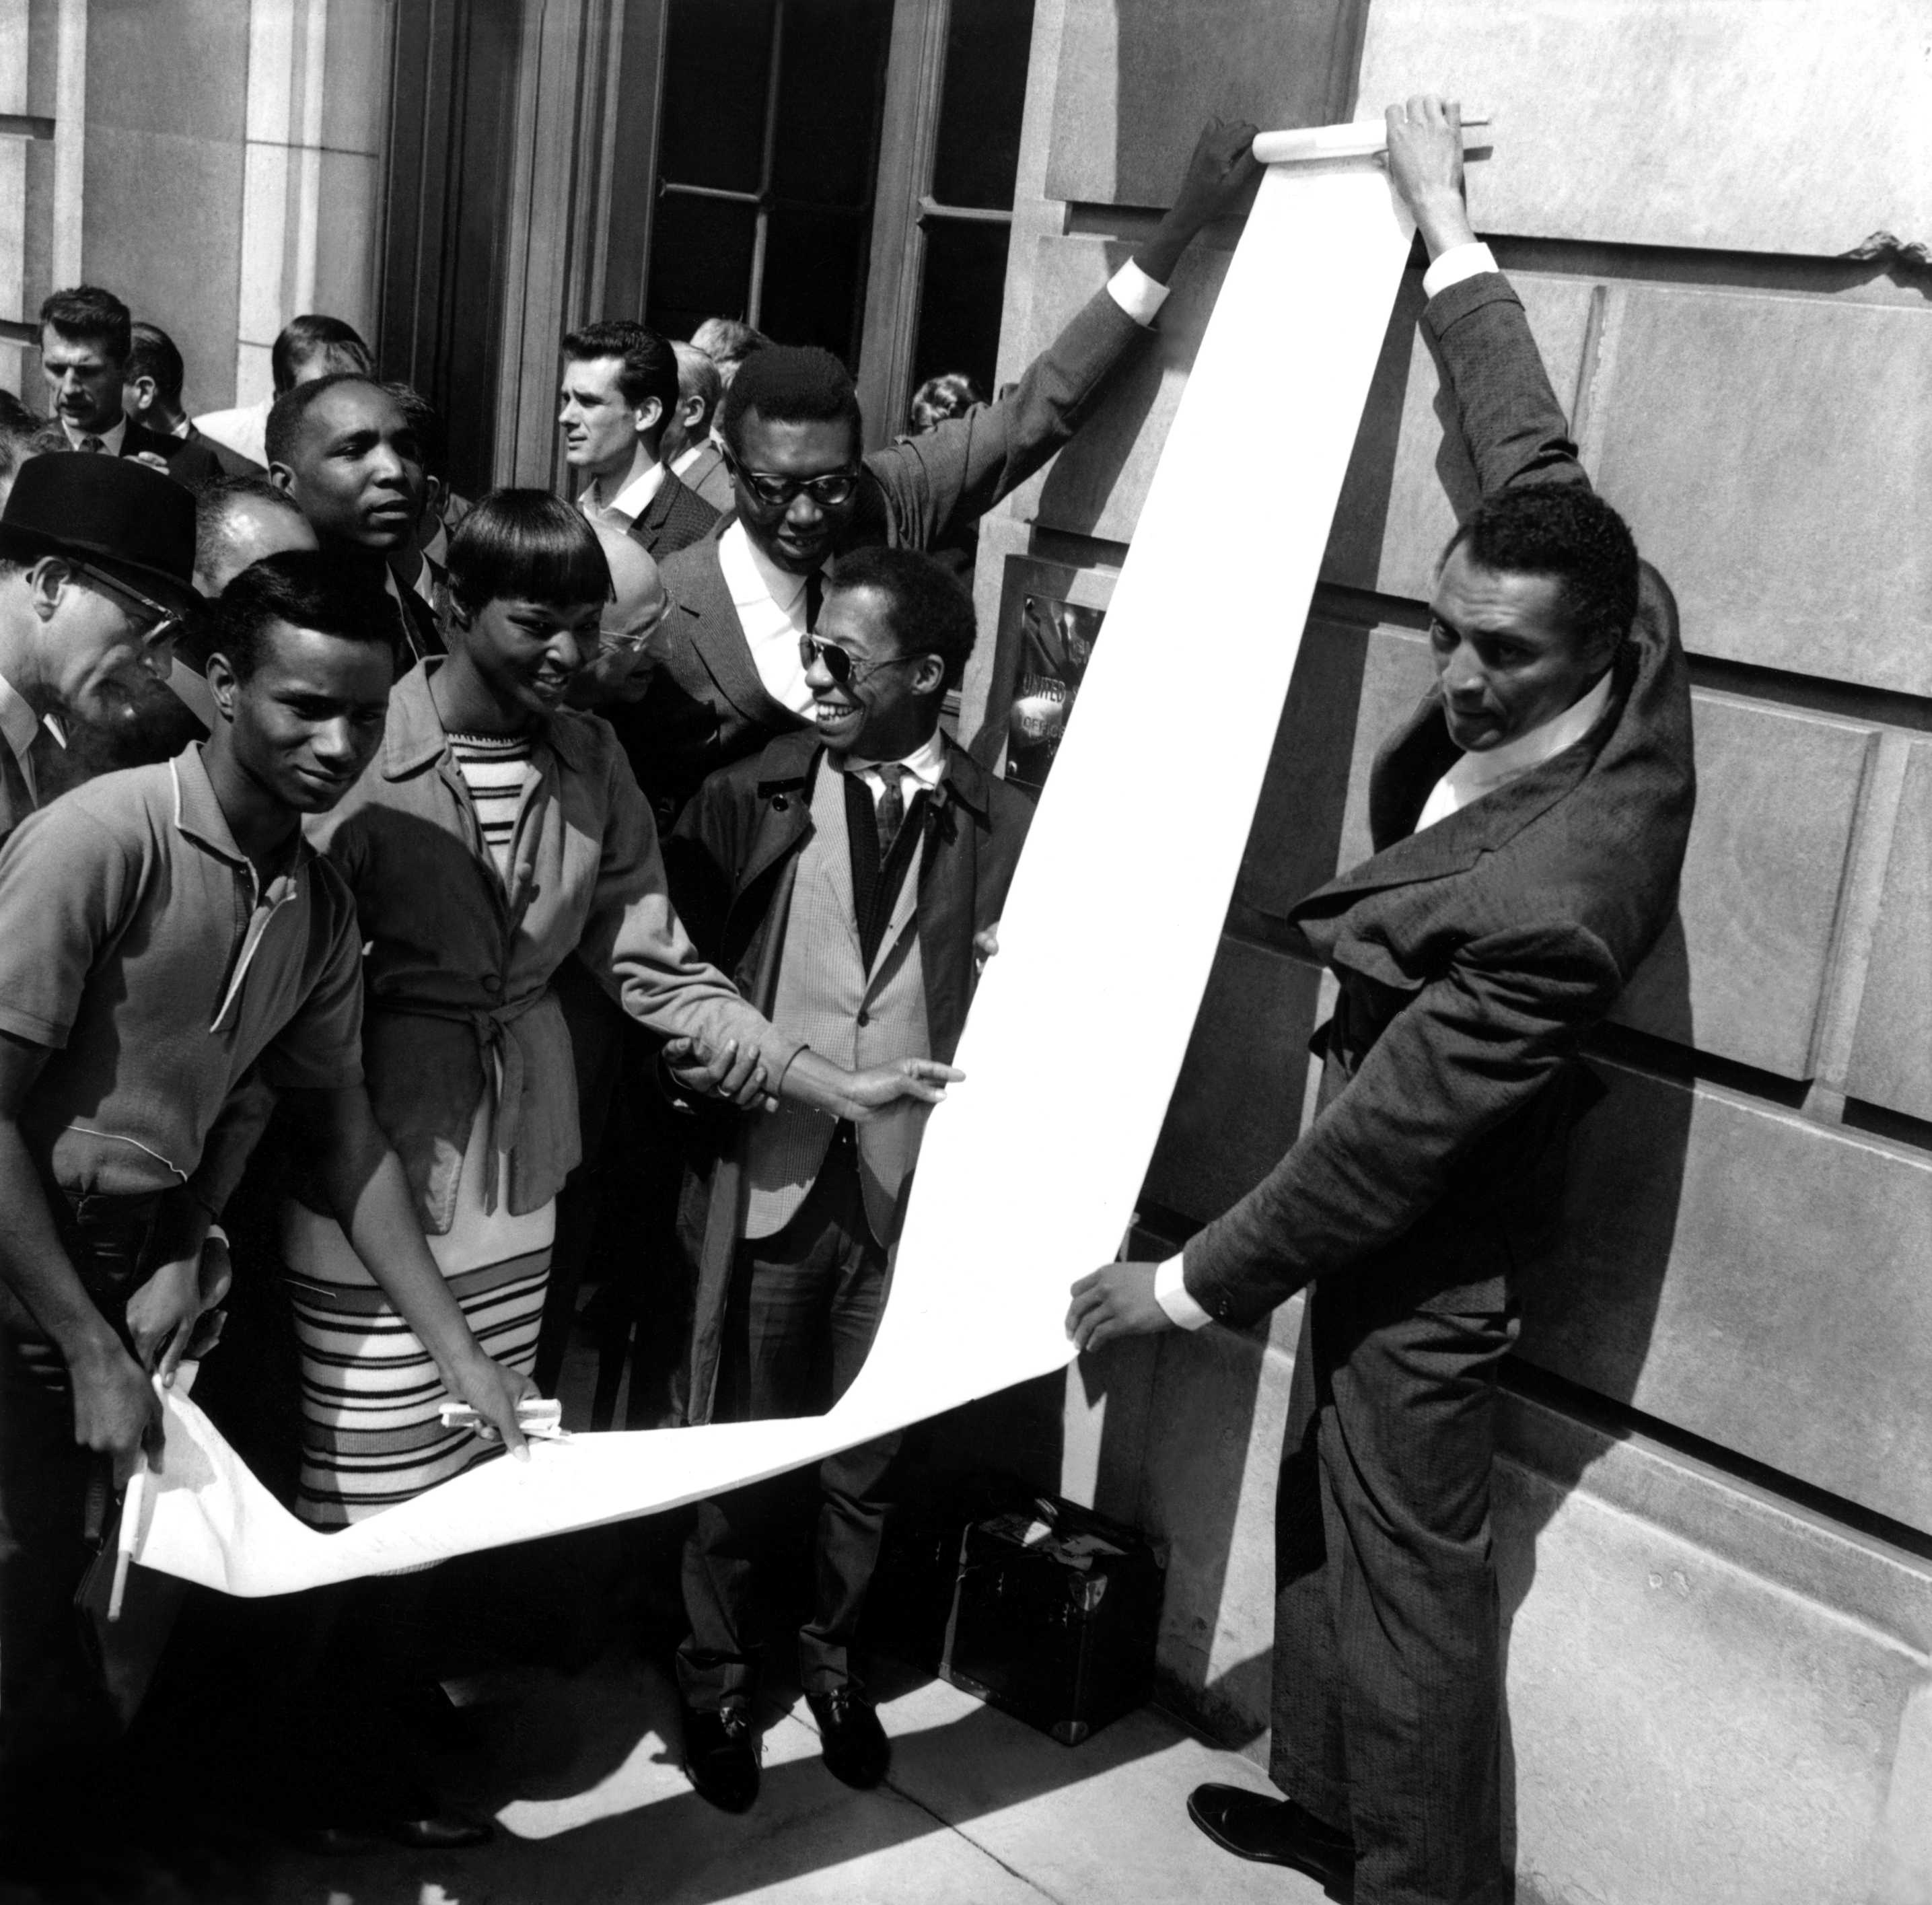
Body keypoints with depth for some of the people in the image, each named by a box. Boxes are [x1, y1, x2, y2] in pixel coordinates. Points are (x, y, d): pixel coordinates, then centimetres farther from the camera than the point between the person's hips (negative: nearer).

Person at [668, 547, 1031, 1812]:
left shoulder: (1003, 827, -2)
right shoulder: (750, 798, -1)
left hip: (913, 1187, 0)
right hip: (771, 1176, 0)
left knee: (870, 1451, 15)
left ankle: (833, 1654, 39)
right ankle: (720, 1672, 33)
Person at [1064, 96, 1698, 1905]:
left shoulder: (1552, 903, -37)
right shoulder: (1632, 635, -16)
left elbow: (1385, 1137, -28)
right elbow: (1529, 450, 2)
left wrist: (1186, 1283, -15)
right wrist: (1442, 221, 11)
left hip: (1428, 1226, -9)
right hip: (1389, 1172, 9)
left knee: (1403, 1563, 8)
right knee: (1322, 1514, 24)